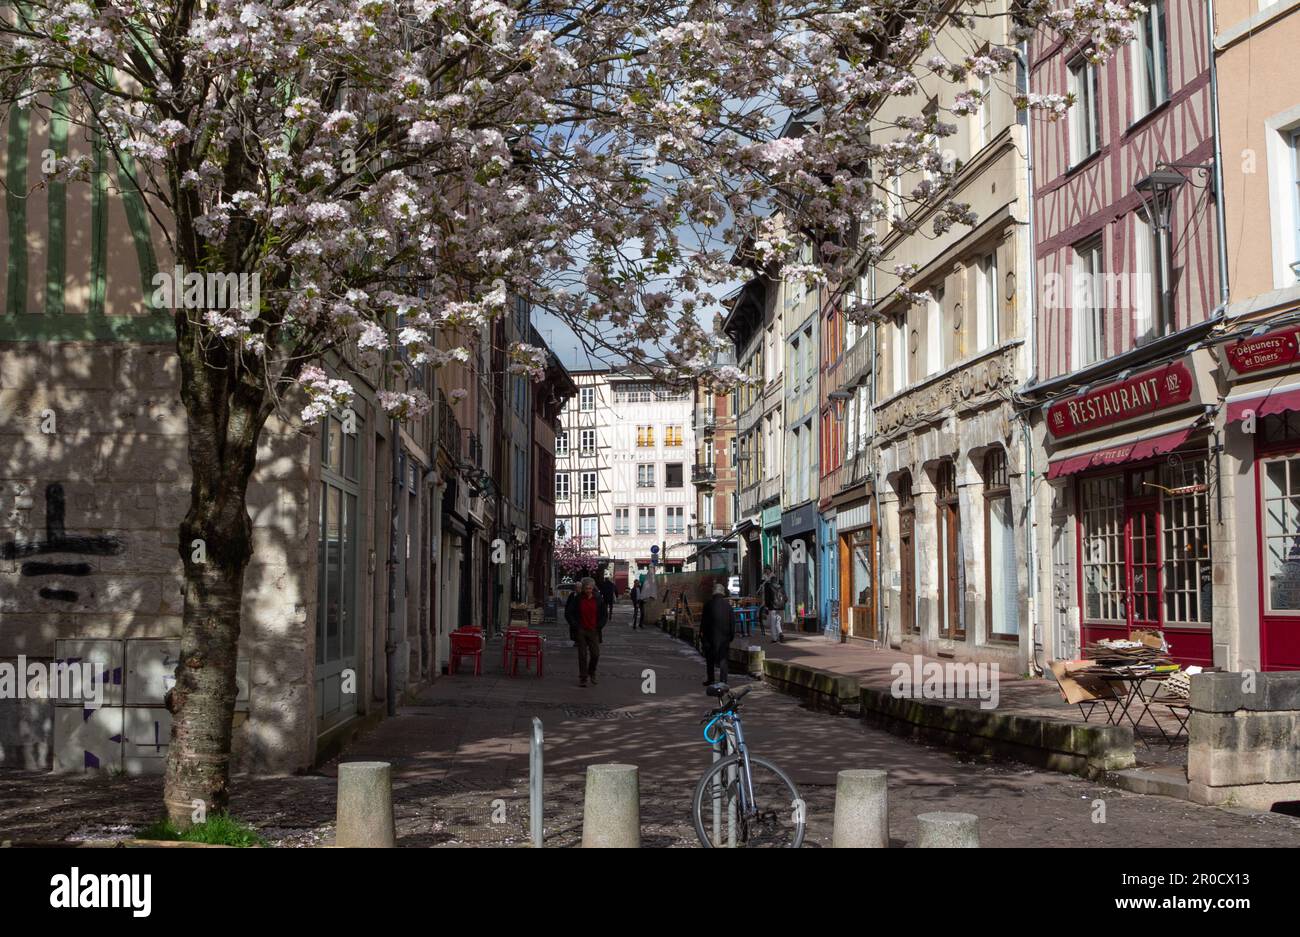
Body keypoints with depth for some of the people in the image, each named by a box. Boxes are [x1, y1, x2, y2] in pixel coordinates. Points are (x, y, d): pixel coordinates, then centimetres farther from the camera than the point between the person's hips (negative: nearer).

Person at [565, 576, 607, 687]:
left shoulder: (598, 599, 1)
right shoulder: (576, 598, -4)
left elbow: (604, 614, 11)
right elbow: (568, 613, 1)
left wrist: (600, 626, 1)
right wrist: (575, 625, -5)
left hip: (593, 631, 1)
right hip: (581, 631, -1)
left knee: (595, 654, -3)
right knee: (582, 655, 1)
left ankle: (592, 672, 23)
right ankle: (583, 678, 10)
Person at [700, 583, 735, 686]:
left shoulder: (708, 604, -7)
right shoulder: (727, 604, -3)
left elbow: (703, 621, -5)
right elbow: (732, 621, 0)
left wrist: (702, 636, 3)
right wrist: (731, 635, 10)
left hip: (711, 635, -1)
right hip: (724, 636, 1)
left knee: (710, 658, 15)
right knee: (723, 658, 6)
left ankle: (710, 679, 20)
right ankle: (723, 681, -1)